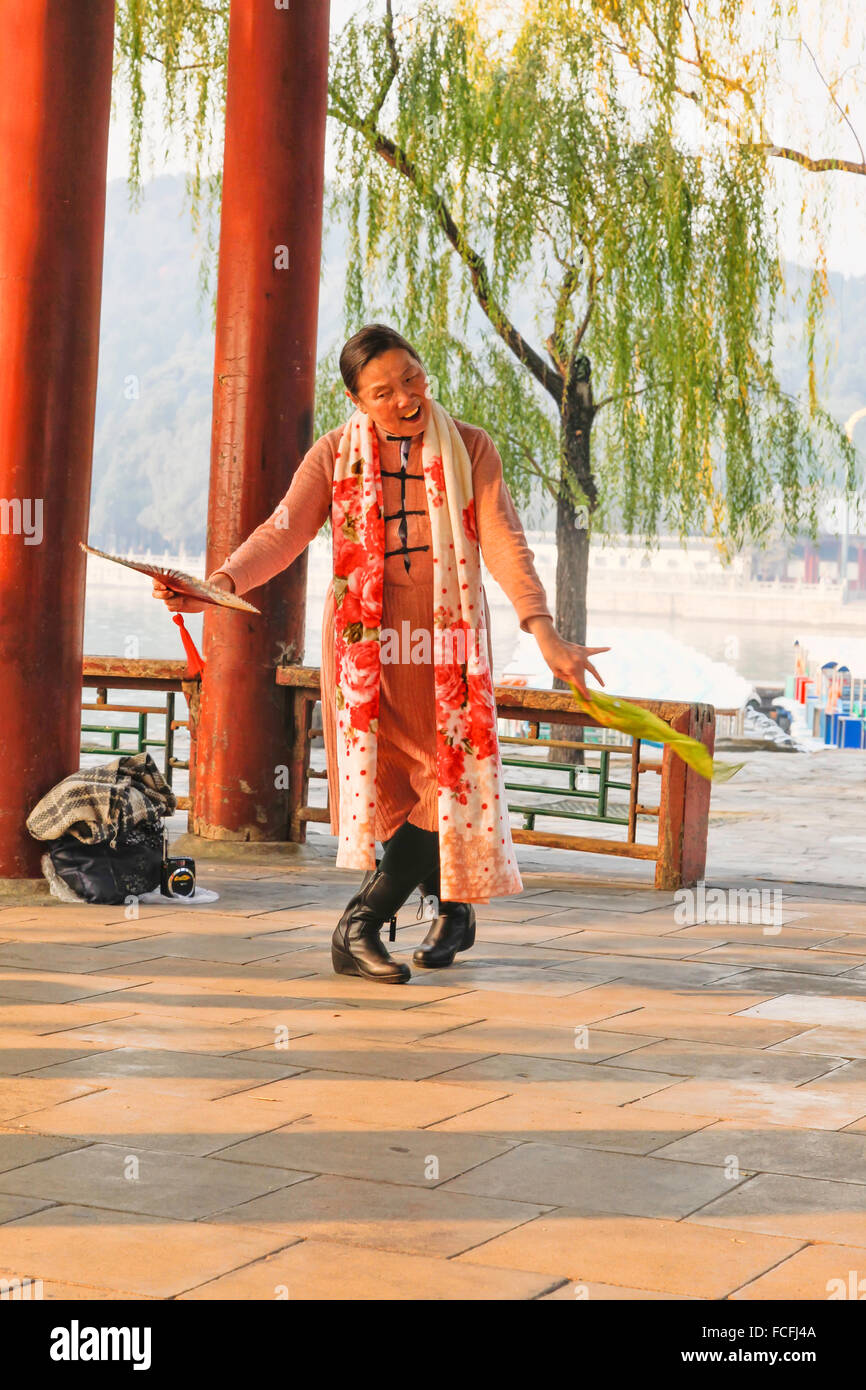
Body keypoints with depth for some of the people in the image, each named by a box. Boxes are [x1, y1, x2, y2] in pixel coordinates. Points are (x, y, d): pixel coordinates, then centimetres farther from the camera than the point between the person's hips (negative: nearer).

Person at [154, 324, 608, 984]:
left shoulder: (470, 448, 4)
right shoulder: (336, 454, 4)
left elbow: (504, 542, -5)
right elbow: (284, 532, -6)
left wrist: (544, 632, -17)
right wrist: (221, 582, -25)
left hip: (449, 646, 1)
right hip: (365, 646, 0)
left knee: (452, 784, -7)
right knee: (393, 788, -3)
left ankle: (361, 926, 0)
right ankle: (453, 912, 19)